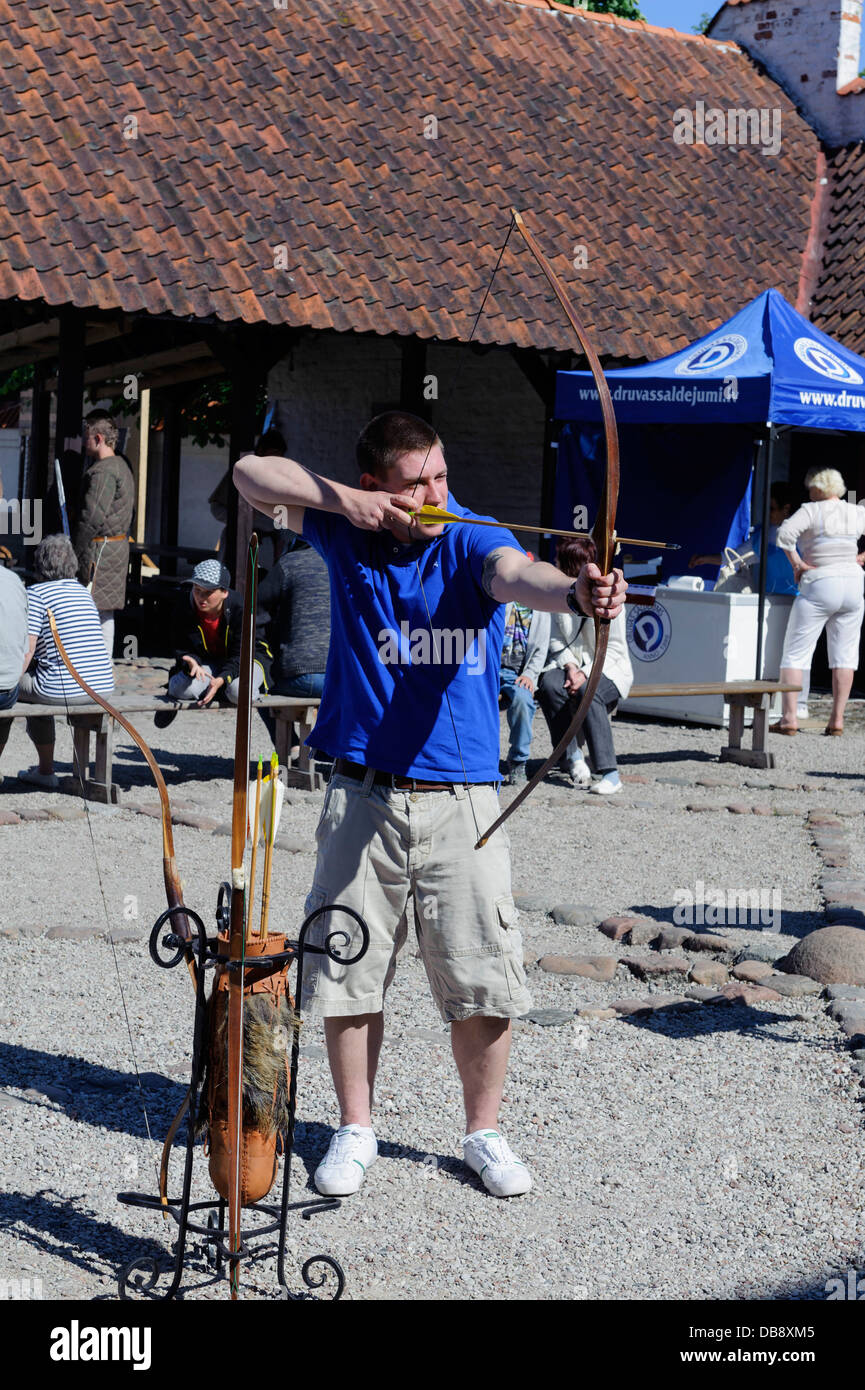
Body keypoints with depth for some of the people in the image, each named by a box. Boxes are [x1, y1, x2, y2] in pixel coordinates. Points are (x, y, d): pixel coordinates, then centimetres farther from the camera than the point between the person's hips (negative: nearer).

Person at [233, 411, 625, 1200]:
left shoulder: (474, 541, -5)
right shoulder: (348, 534, 3)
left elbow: (515, 576, -28)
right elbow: (252, 475, 2)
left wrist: (574, 592, -51)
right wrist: (343, 502, -13)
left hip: (462, 800, -1)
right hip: (363, 799, 2)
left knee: (483, 981, 2)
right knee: (347, 972, 7)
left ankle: (484, 1132, 22)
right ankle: (356, 1130, 26)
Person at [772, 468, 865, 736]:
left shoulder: (811, 510, -5)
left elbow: (785, 533, -20)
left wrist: (798, 563, -11)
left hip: (819, 586, -5)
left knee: (795, 653, 1)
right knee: (843, 654, 10)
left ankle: (789, 718, -6)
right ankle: (837, 718, 7)